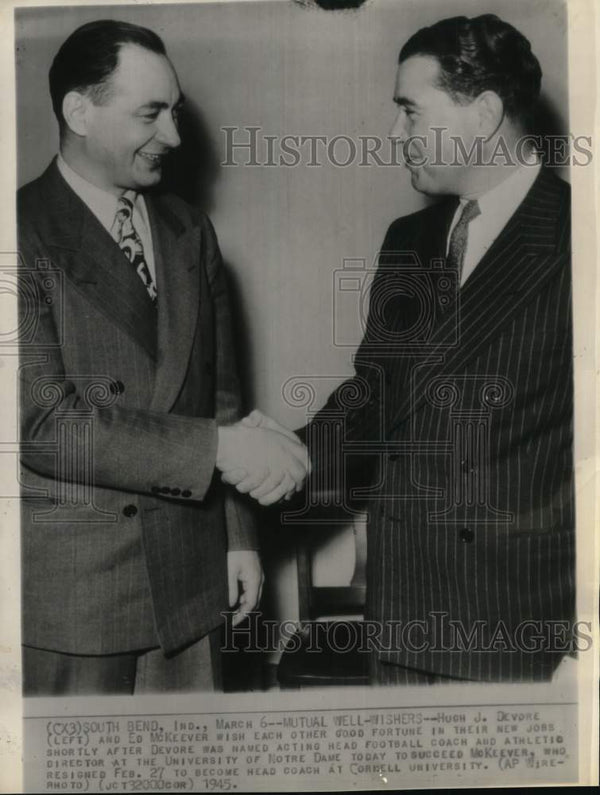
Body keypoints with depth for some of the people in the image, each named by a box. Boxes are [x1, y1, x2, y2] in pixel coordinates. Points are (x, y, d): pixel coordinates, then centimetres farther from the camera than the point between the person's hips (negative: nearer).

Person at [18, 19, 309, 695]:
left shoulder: (190, 233, 8)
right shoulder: (26, 235, -11)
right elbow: (46, 422, -19)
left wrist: (239, 536, 10)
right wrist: (221, 446, -21)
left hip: (187, 578, 5)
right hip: (68, 584, -4)